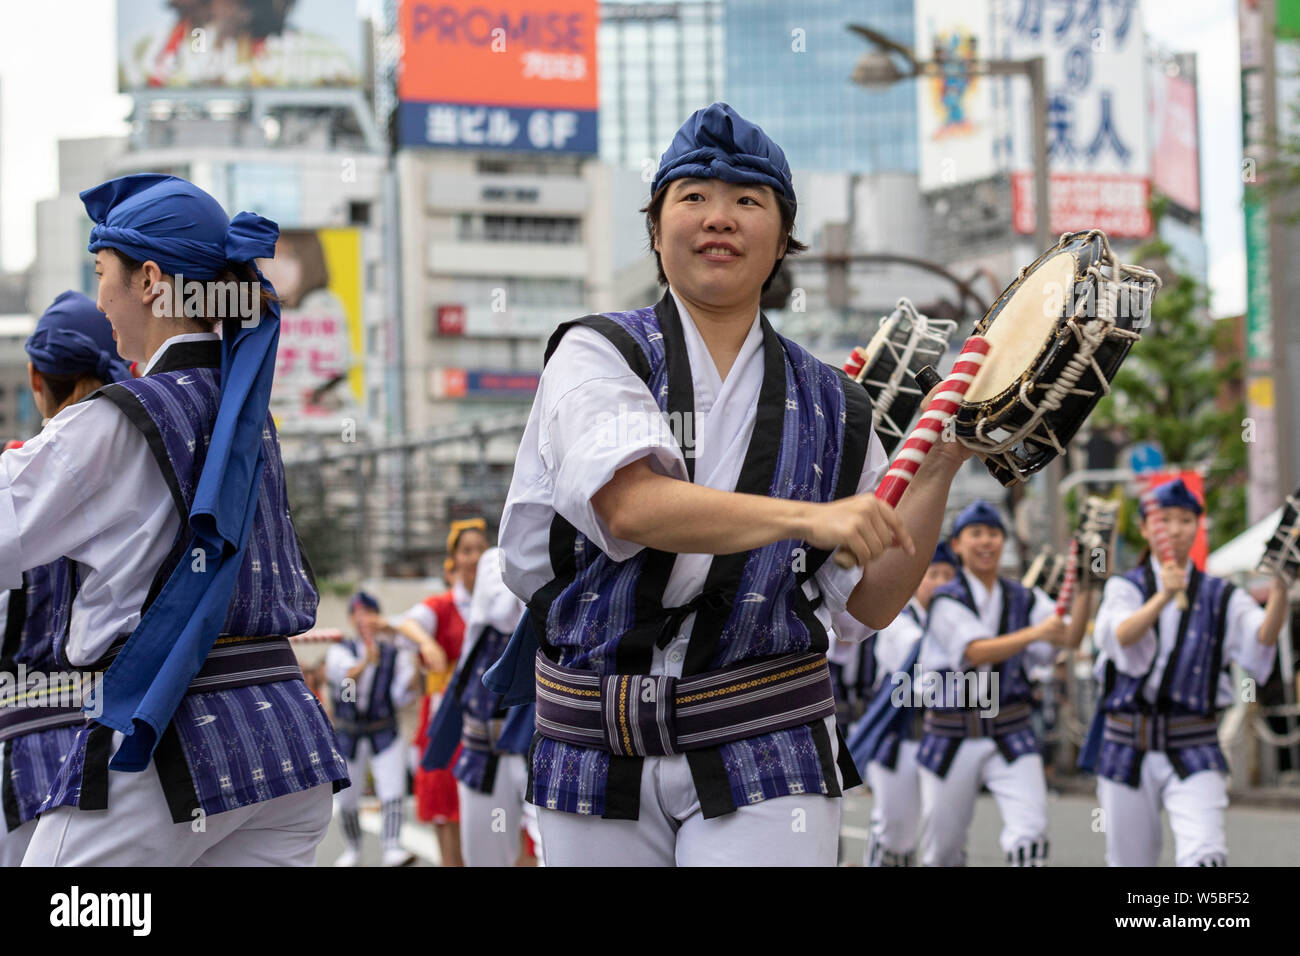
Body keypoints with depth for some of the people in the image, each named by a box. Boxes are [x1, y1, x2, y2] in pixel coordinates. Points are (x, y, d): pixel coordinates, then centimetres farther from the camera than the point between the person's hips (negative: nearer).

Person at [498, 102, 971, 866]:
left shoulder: (828, 406, 9)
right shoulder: (598, 354, 0)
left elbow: (876, 600, 10)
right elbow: (630, 506, -19)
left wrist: (938, 471, -2)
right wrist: (811, 517, -29)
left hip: (763, 754, 1)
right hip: (601, 748, -1)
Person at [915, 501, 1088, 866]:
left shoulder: (1024, 599, 6)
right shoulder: (946, 601, -6)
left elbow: (1070, 638, -9)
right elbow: (976, 651, -23)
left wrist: (1083, 590, -24)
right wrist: (1034, 633, -37)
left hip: (1011, 736, 2)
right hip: (951, 738, -2)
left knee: (1031, 833, -19)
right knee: (942, 850, 7)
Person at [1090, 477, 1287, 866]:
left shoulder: (1220, 596, 5)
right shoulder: (1124, 588, 4)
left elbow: (1261, 639, -16)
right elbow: (1120, 635, -19)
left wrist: (1280, 590, -36)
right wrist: (1164, 597, -38)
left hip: (1194, 754, -1)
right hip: (1127, 751, 1)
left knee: (1205, 858, -21)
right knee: (1129, 862, 9)